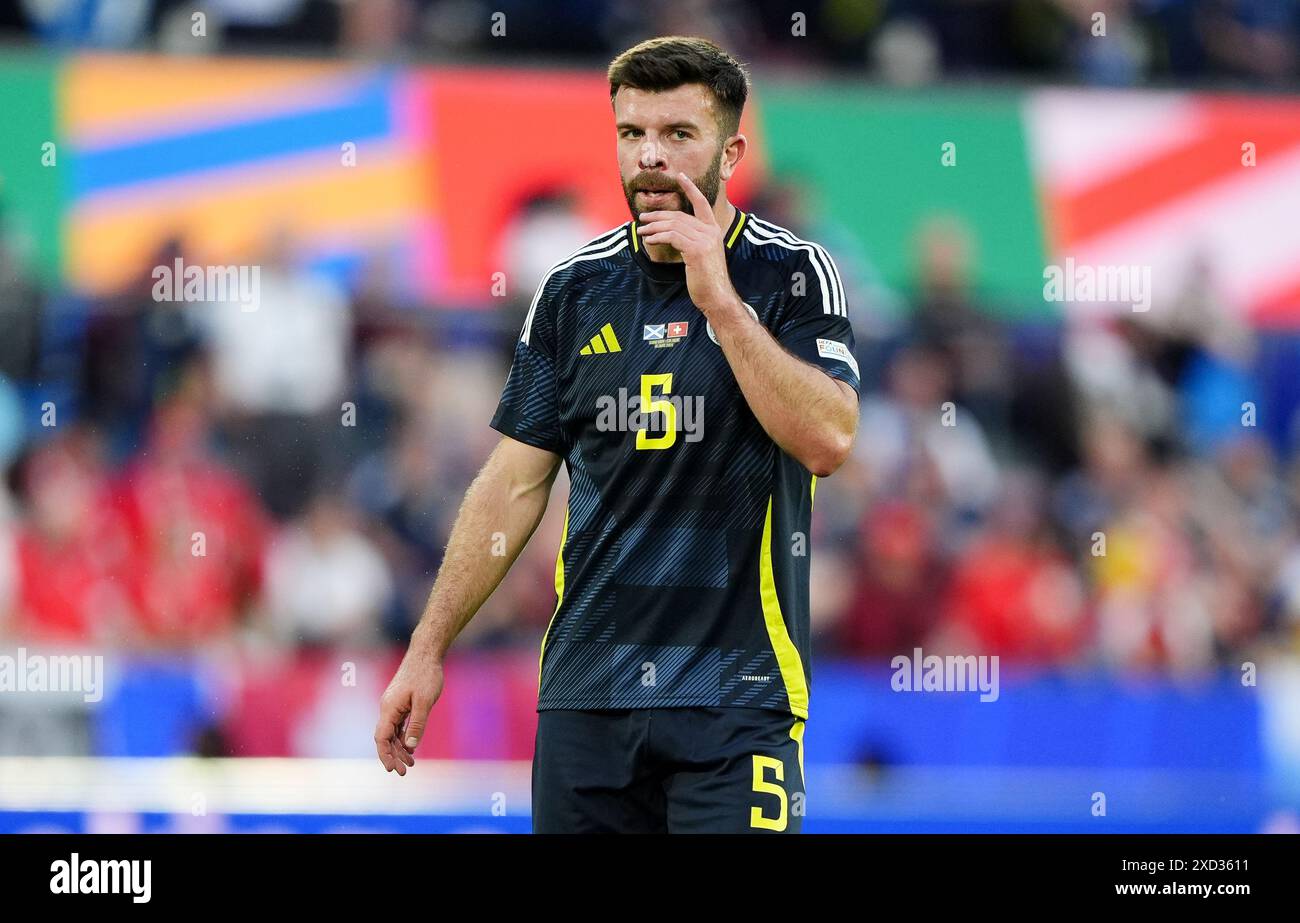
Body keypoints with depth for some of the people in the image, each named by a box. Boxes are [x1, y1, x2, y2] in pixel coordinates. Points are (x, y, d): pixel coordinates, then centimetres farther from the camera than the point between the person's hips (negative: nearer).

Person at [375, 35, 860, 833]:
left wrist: (720, 301, -19)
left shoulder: (789, 275, -2)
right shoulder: (576, 289, 8)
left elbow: (828, 439, -16)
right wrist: (428, 649, 10)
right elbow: (514, 483, 12)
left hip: (735, 691, -4)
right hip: (585, 690, 4)